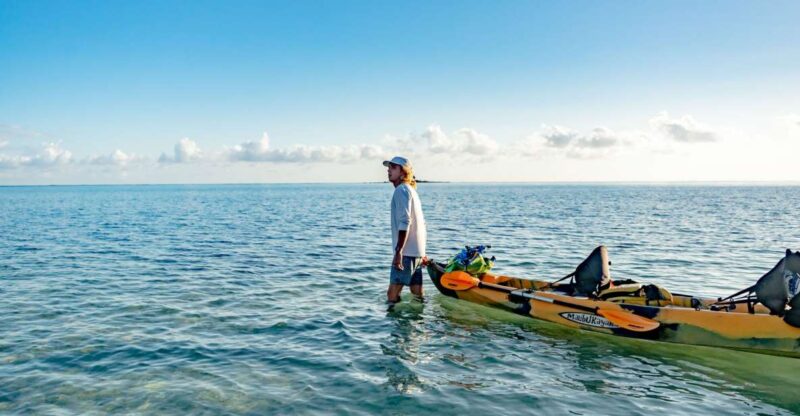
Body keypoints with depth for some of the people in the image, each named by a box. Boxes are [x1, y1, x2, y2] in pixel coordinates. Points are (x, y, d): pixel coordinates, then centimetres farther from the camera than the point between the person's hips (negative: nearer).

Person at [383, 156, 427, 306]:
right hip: (417, 251, 10)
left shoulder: (401, 190, -9)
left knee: (392, 294, -9)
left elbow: (404, 222, -20)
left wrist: (398, 251, -24)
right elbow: (421, 223, 20)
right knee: (417, 295, 12)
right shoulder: (411, 190, 20)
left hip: (406, 252, -10)